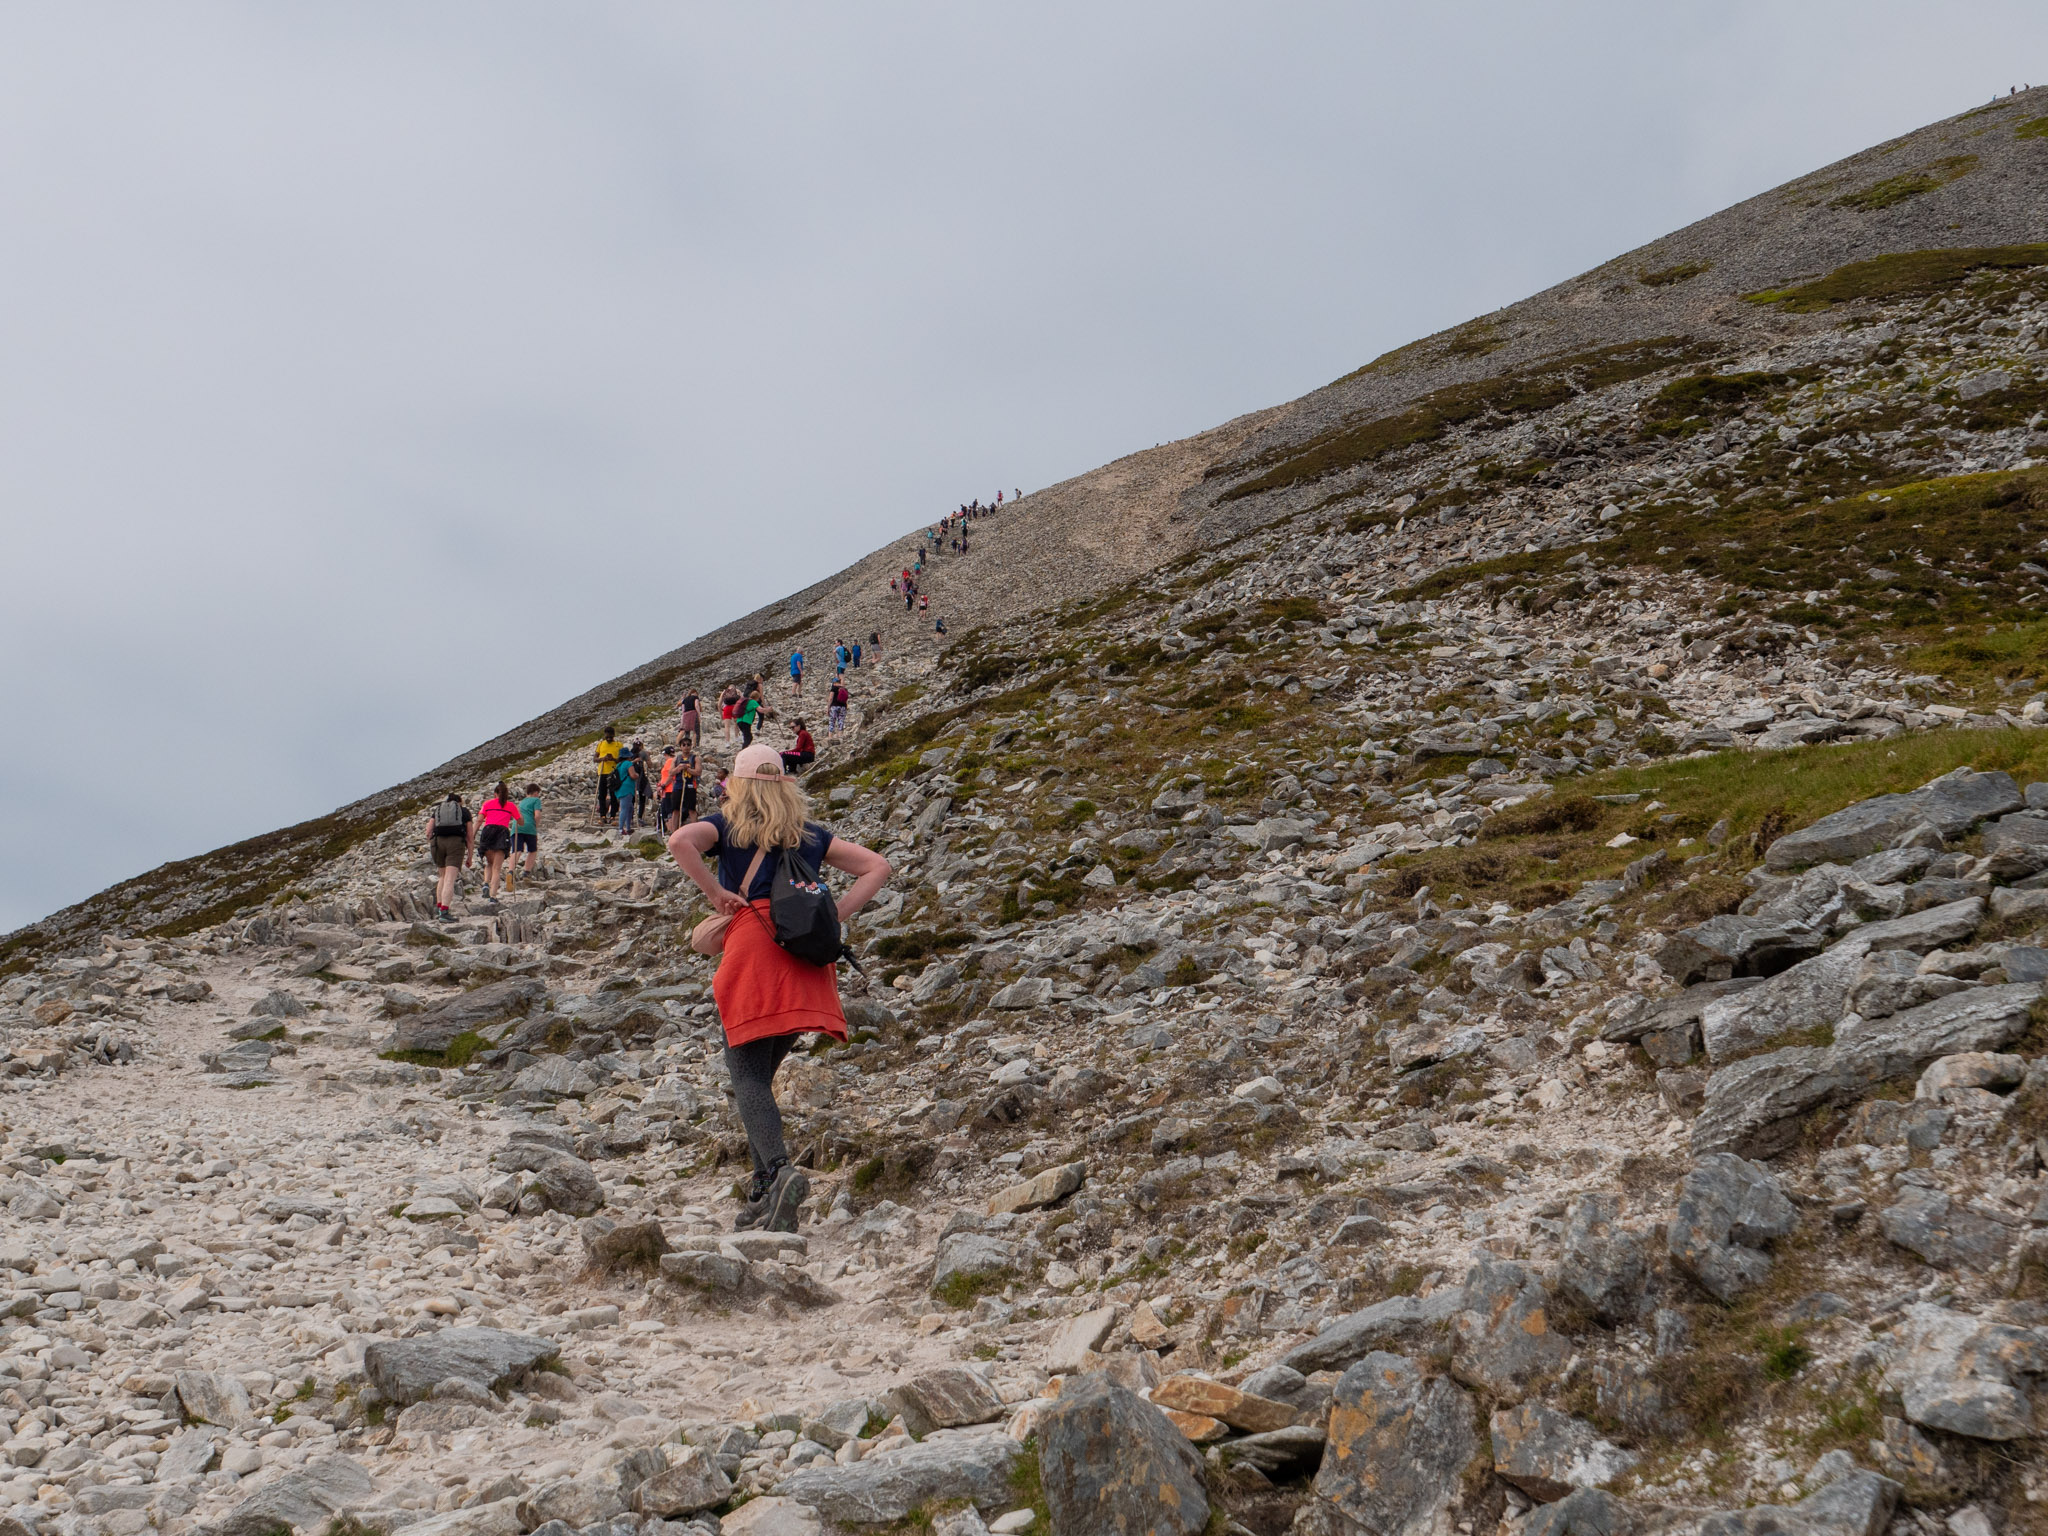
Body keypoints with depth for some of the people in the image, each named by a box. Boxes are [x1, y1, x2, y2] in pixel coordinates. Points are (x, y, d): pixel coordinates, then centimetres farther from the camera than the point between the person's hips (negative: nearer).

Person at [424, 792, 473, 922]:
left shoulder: (437, 810, 24)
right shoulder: (464, 811, 19)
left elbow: (428, 832, 10)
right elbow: (470, 837, 15)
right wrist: (469, 858, 20)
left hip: (437, 842, 3)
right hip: (456, 842, -3)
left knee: (443, 876, 23)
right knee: (450, 879, -10)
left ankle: (438, 907, 15)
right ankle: (444, 912, -22)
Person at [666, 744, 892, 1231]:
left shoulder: (728, 826, 8)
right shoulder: (810, 834, 20)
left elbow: (680, 841, -13)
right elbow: (877, 867, 15)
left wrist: (715, 893, -5)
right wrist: (832, 914, 8)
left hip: (752, 945, -4)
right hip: (805, 956, 4)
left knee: (747, 1074, -4)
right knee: (759, 1074, 13)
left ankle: (779, 1171, -27)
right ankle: (765, 1192, 7)